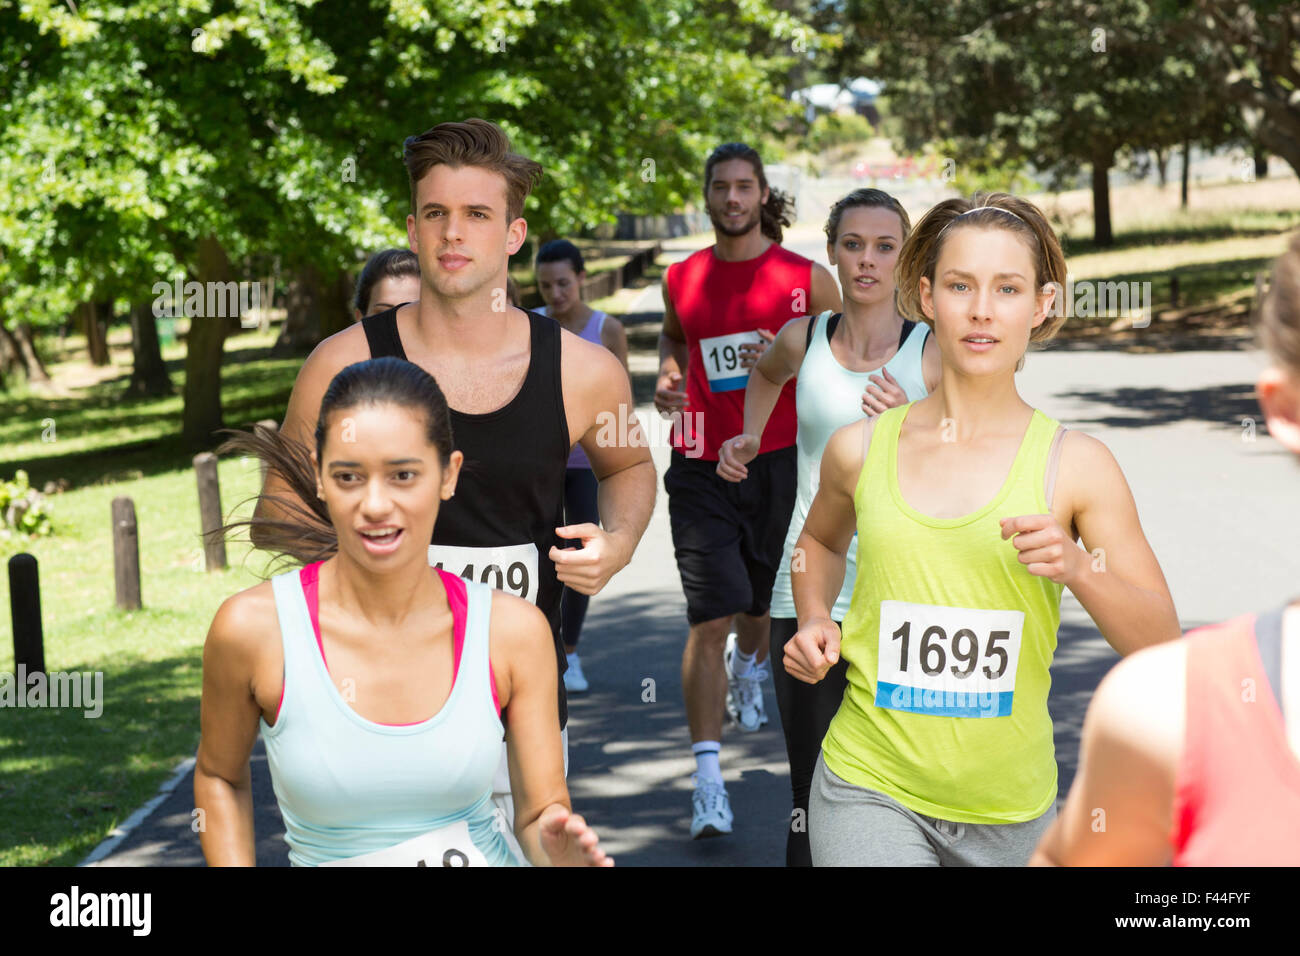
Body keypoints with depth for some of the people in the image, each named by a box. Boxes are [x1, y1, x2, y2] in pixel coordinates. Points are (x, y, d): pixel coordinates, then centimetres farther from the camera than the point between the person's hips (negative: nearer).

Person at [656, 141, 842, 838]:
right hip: (700, 467, 0)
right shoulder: (682, 279, 6)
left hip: (778, 461, 0)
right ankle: (708, 780, -11)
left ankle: (747, 667, 58)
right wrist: (668, 376, 6)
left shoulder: (805, 278, -1)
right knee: (709, 618, -11)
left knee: (761, 601, 19)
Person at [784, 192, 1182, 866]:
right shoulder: (860, 449, 1)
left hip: (1011, 809, 1)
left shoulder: (1076, 464, -4)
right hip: (869, 791, 0)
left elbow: (1162, 647, -4)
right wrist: (814, 622, 5)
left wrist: (1079, 568, -21)